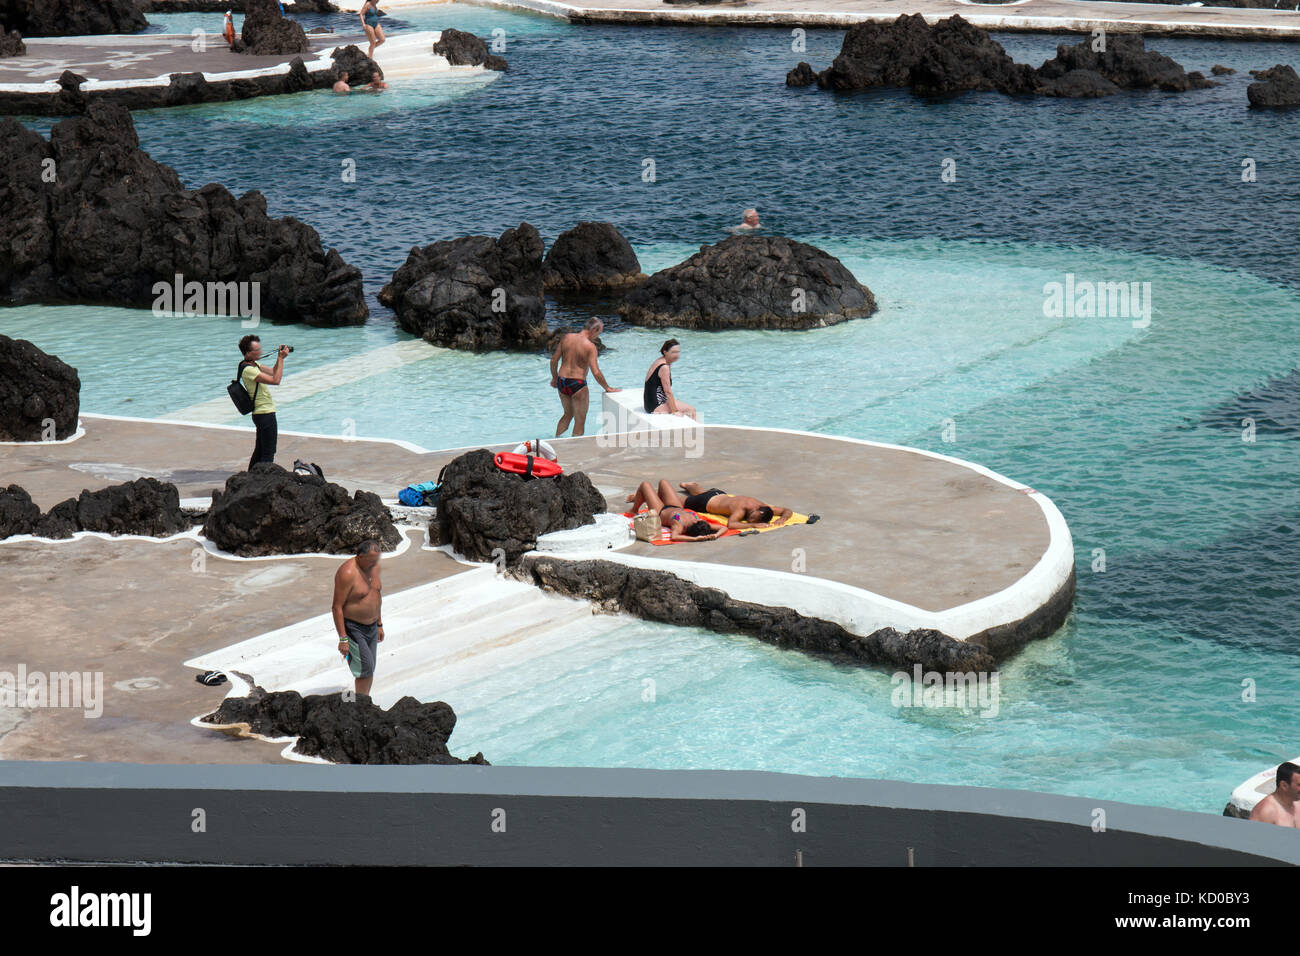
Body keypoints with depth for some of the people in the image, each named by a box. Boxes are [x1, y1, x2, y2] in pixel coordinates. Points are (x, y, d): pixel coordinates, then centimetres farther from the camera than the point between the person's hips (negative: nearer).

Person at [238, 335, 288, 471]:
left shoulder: (253, 364, 10)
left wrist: (279, 357, 3)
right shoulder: (248, 369, -22)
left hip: (260, 414, 11)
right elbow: (275, 380, -27)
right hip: (265, 414, -11)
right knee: (268, 454, -7)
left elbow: (273, 372, 19)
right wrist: (281, 359, -21)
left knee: (260, 450, 19)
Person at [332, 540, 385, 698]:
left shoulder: (373, 567, 3)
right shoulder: (347, 573, -23)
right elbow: (337, 607, -21)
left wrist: (379, 624, 20)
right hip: (353, 629, -8)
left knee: (369, 671, 10)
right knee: (365, 670, -11)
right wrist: (343, 638, -22)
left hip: (371, 626, 8)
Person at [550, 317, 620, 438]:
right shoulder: (590, 346, -15)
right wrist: (608, 388, -5)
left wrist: (554, 378, 21)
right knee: (580, 421, 9)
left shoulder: (566, 337, 0)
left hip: (562, 382, 6)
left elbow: (554, 360, 6)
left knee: (568, 414, 28)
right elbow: (596, 373, -17)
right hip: (578, 384, -6)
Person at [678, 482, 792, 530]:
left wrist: (782, 518, -44)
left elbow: (788, 511, -21)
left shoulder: (761, 505, -29)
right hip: (706, 502, -5)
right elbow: (730, 524, -63)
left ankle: (691, 485, 67)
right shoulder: (741, 509, -46)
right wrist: (754, 525, -63)